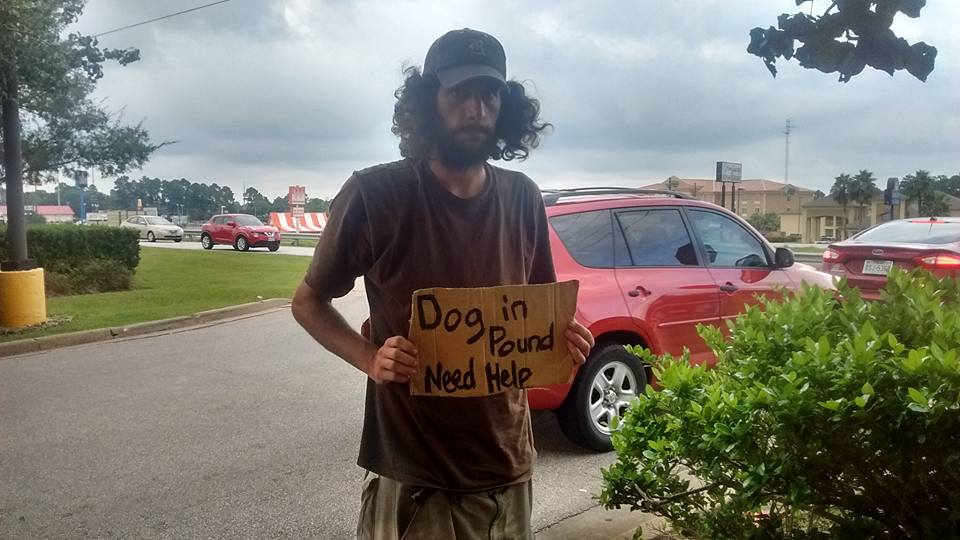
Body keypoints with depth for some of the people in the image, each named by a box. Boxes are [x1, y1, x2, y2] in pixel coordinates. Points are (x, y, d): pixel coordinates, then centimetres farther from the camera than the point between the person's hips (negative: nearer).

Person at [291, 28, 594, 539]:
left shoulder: (523, 198, 0)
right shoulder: (375, 193, -12)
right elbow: (308, 301, -1)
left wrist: (561, 336, -8)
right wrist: (369, 358, -18)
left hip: (505, 464, 5)